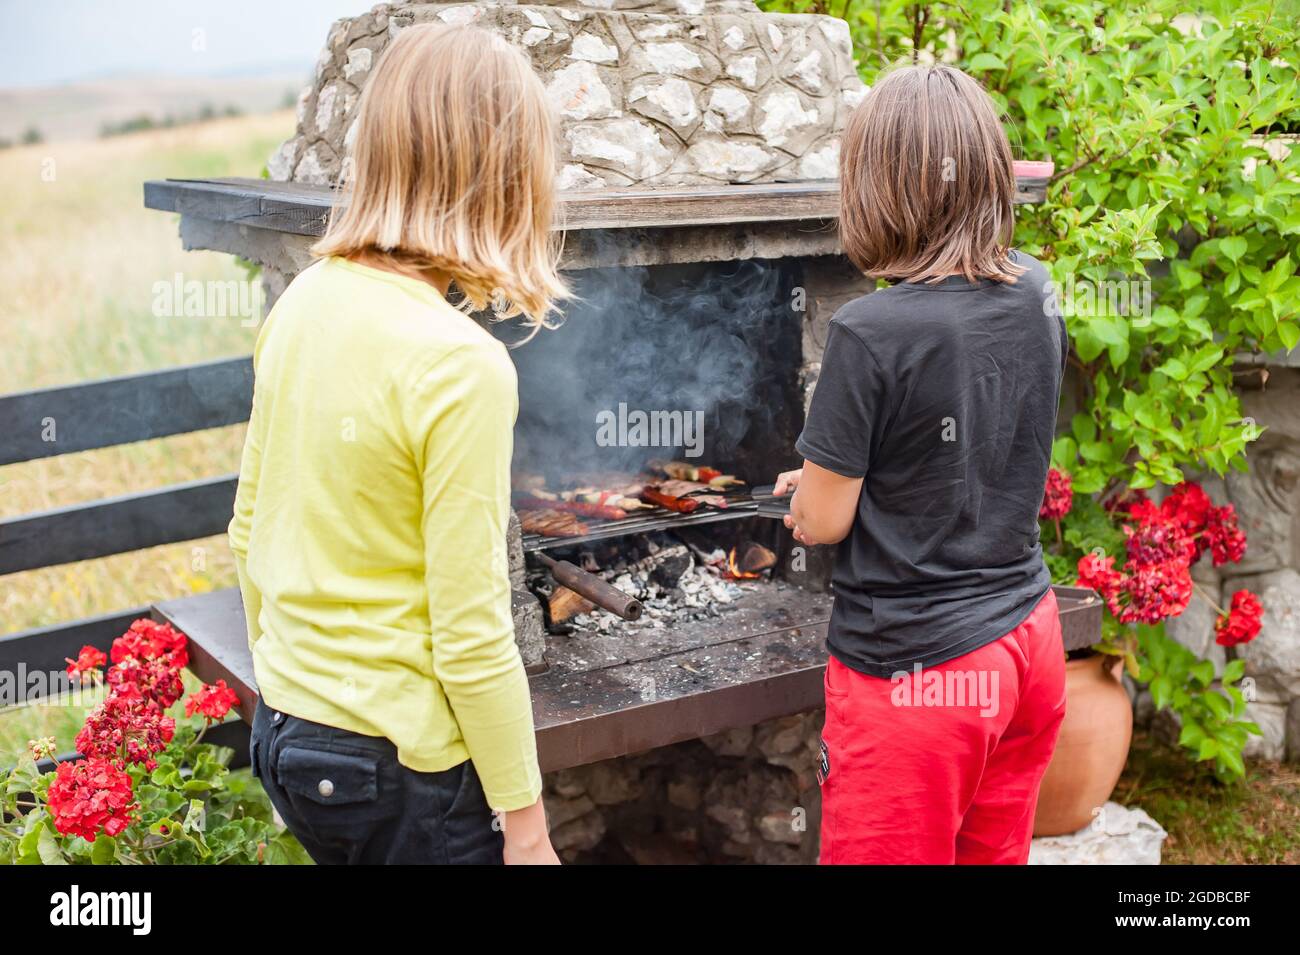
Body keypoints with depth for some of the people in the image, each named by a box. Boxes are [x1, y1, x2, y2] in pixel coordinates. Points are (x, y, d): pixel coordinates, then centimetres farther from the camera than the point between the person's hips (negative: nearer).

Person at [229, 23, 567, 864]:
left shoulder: (302, 305, -1)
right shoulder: (459, 366, -23)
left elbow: (252, 534, 8)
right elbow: (471, 638, -20)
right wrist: (525, 824, -9)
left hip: (286, 730, 7)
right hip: (397, 765, -7)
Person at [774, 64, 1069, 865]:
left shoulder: (872, 334, -22)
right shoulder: (1036, 297, -1)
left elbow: (821, 522, -13)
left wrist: (807, 490, 9)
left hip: (914, 673, -7)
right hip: (1029, 645, 7)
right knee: (996, 852, 21)